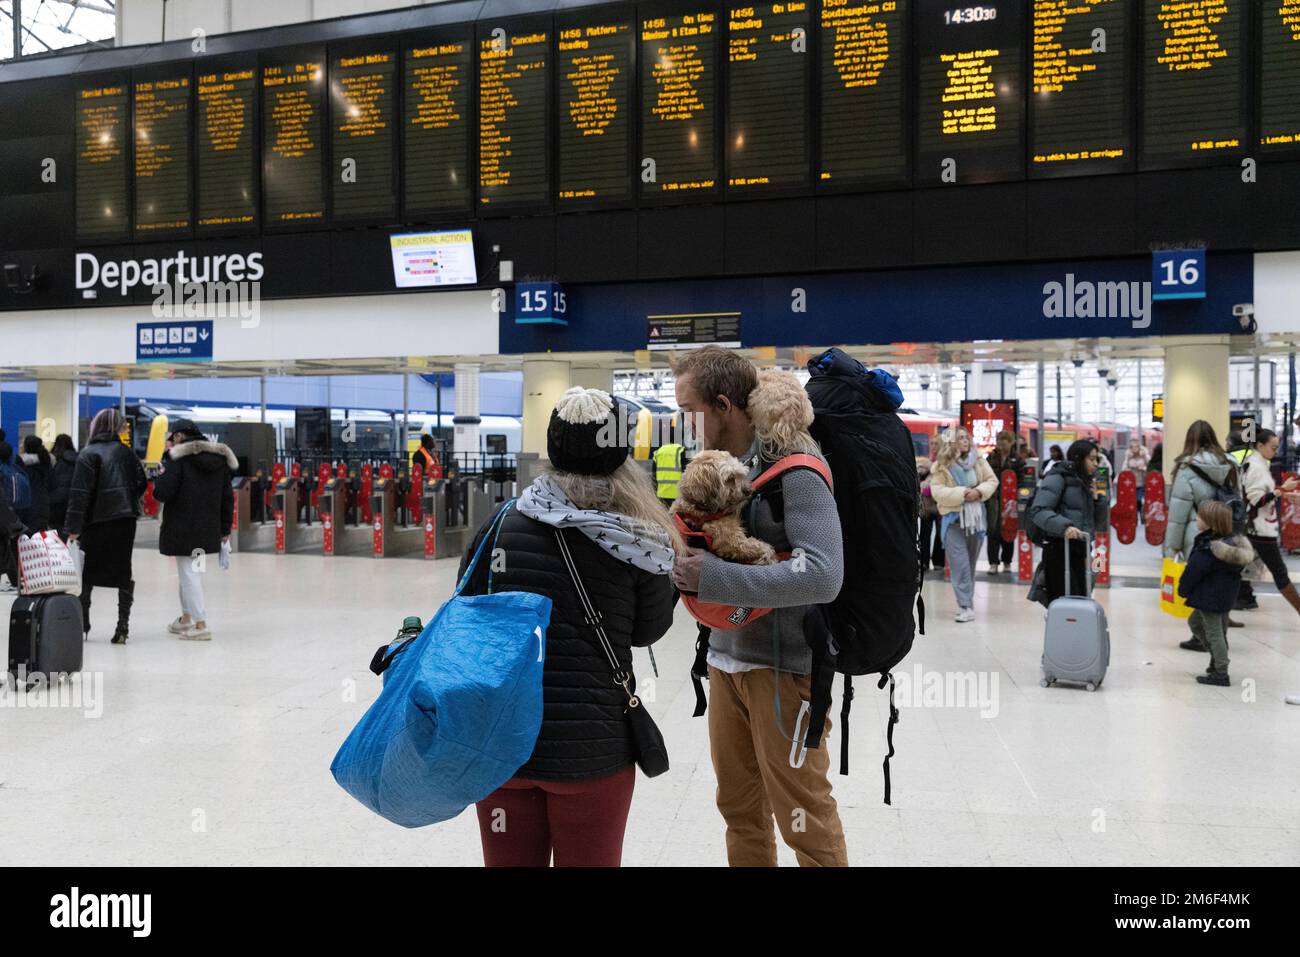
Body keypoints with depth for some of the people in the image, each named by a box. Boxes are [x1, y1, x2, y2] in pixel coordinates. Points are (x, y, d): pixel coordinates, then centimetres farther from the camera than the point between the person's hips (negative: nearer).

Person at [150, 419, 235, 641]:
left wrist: (159, 477, 6)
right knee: (192, 571, 20)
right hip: (209, 529, 7)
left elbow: (162, 492, -16)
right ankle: (186, 618, 31)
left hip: (183, 529, -7)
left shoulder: (177, 457, -11)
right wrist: (225, 529, 17)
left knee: (188, 573, -2)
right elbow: (227, 498, 11)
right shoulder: (219, 458, 8)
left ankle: (200, 624, -5)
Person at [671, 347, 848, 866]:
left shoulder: (794, 469, -18)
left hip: (783, 664, -7)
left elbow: (823, 576, -29)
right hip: (725, 657, 7)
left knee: (803, 818, 5)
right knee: (739, 809, 19)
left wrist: (712, 578, -28)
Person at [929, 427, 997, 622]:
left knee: (971, 562, 12)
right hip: (954, 519, -4)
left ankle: (966, 602, 22)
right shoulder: (941, 465, -7)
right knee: (960, 564, -9)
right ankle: (966, 606, -8)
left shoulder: (978, 460, 4)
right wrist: (962, 493, -21)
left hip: (976, 516, 4)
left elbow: (992, 480, 7)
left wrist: (979, 492, -12)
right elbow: (937, 492, -13)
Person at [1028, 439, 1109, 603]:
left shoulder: (1087, 483, 19)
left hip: (1081, 550, 7)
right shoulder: (1059, 478, -3)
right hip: (1059, 548, -7)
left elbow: (1099, 524, 22)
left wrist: (1097, 498, 6)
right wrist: (1064, 526, -30)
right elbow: (1038, 511, -16)